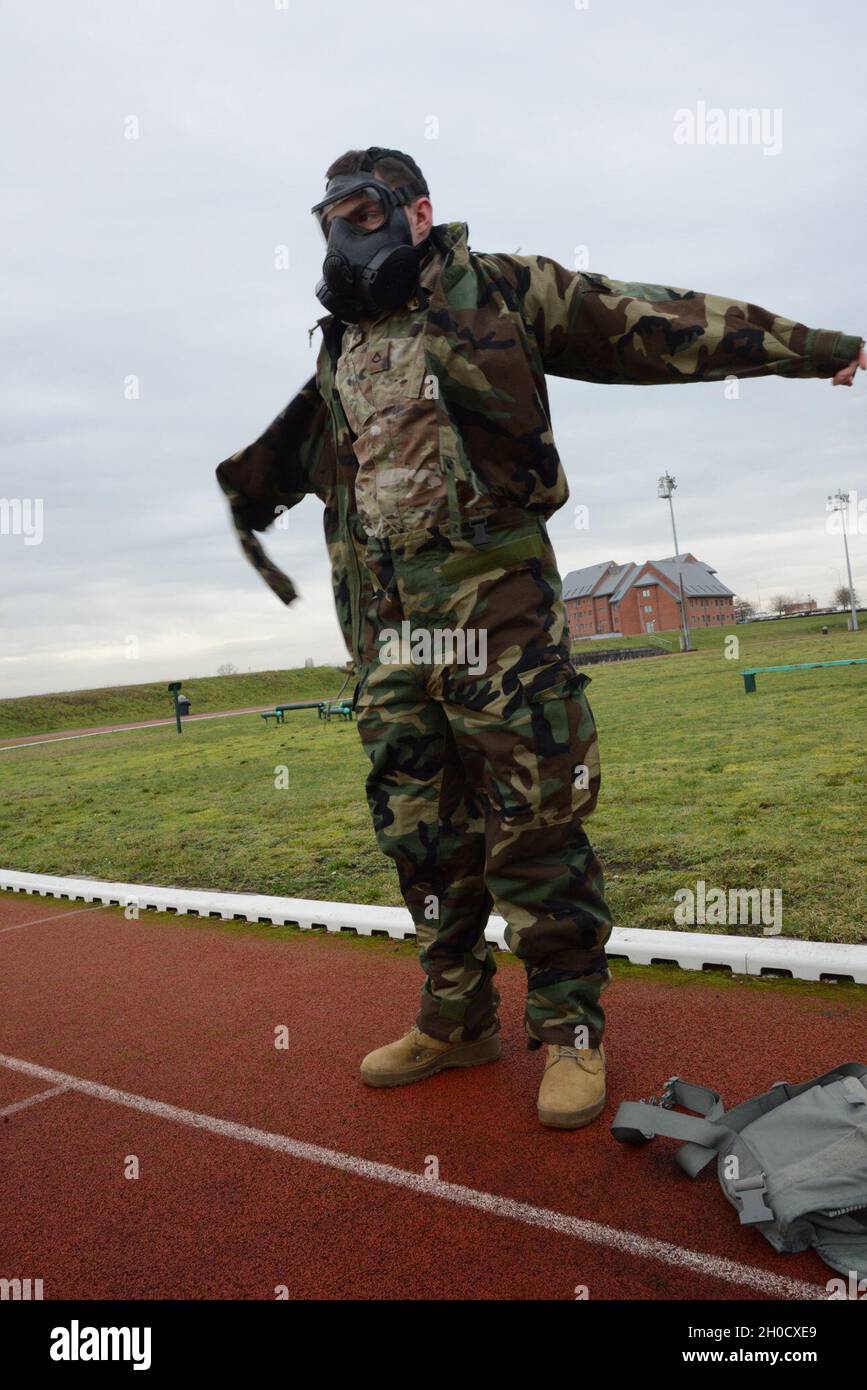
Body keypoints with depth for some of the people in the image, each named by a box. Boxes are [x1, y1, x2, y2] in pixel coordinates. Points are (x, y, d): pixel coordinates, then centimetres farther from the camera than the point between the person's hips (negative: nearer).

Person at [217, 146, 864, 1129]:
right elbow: (270, 462, 33)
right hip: (387, 635, 5)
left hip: (497, 613, -5)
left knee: (535, 821, -4)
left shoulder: (502, 292, 8)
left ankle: (571, 1029, 12)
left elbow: (656, 325, 8)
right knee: (420, 832, 9)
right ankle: (457, 1020, 25)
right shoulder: (337, 350, 22)